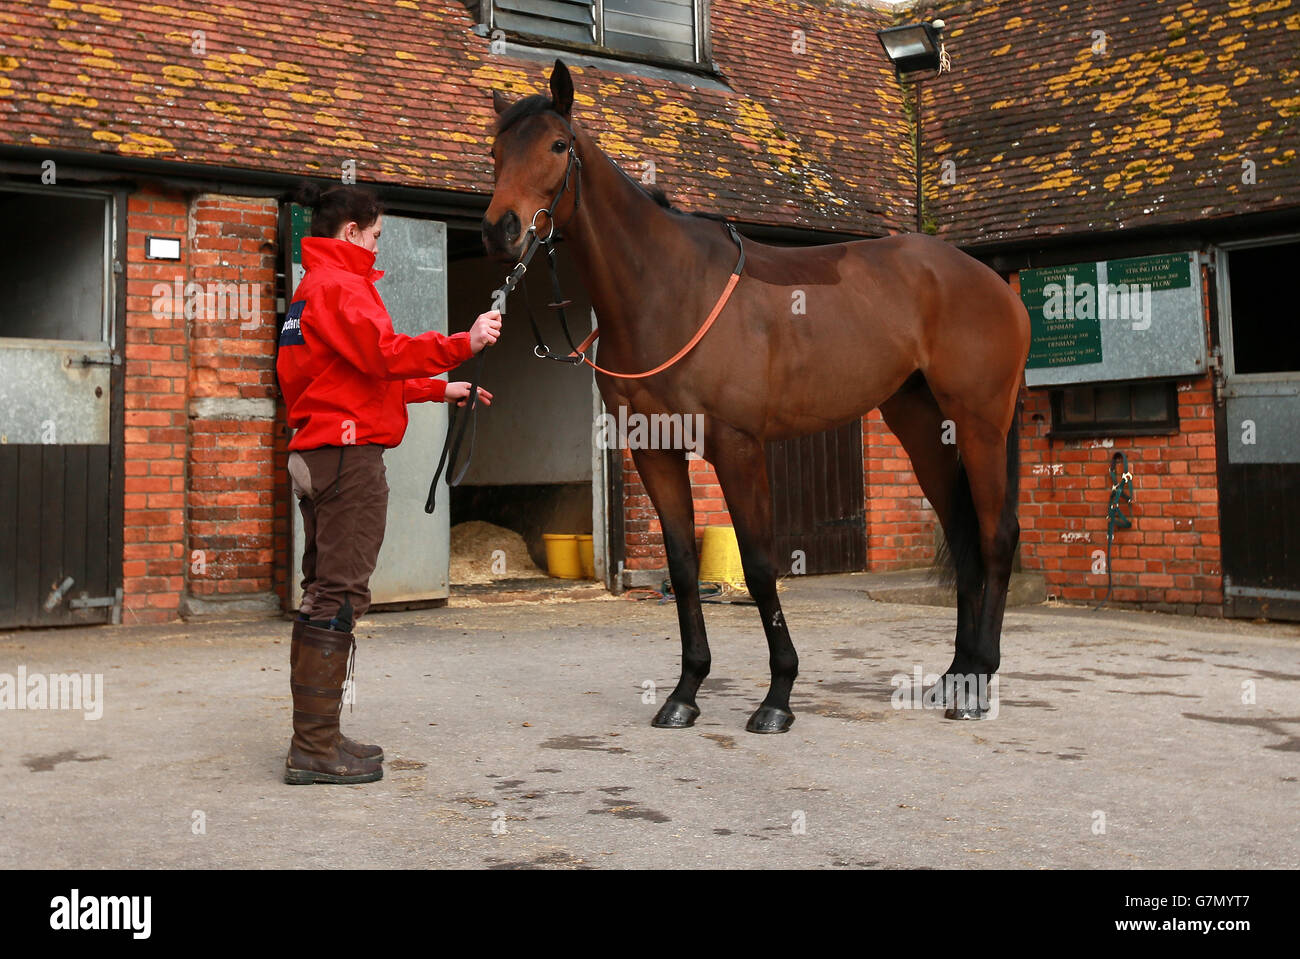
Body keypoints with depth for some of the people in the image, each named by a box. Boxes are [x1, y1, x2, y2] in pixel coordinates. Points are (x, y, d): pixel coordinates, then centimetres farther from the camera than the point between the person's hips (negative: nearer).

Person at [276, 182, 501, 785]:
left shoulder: (310, 289, 24)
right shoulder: (340, 285, -8)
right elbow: (382, 353, -23)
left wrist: (438, 390, 25)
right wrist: (463, 345, -21)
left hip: (315, 457, 11)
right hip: (350, 455, -11)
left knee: (322, 595, 11)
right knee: (339, 596, -9)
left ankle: (316, 736, 17)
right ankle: (315, 748, -7)